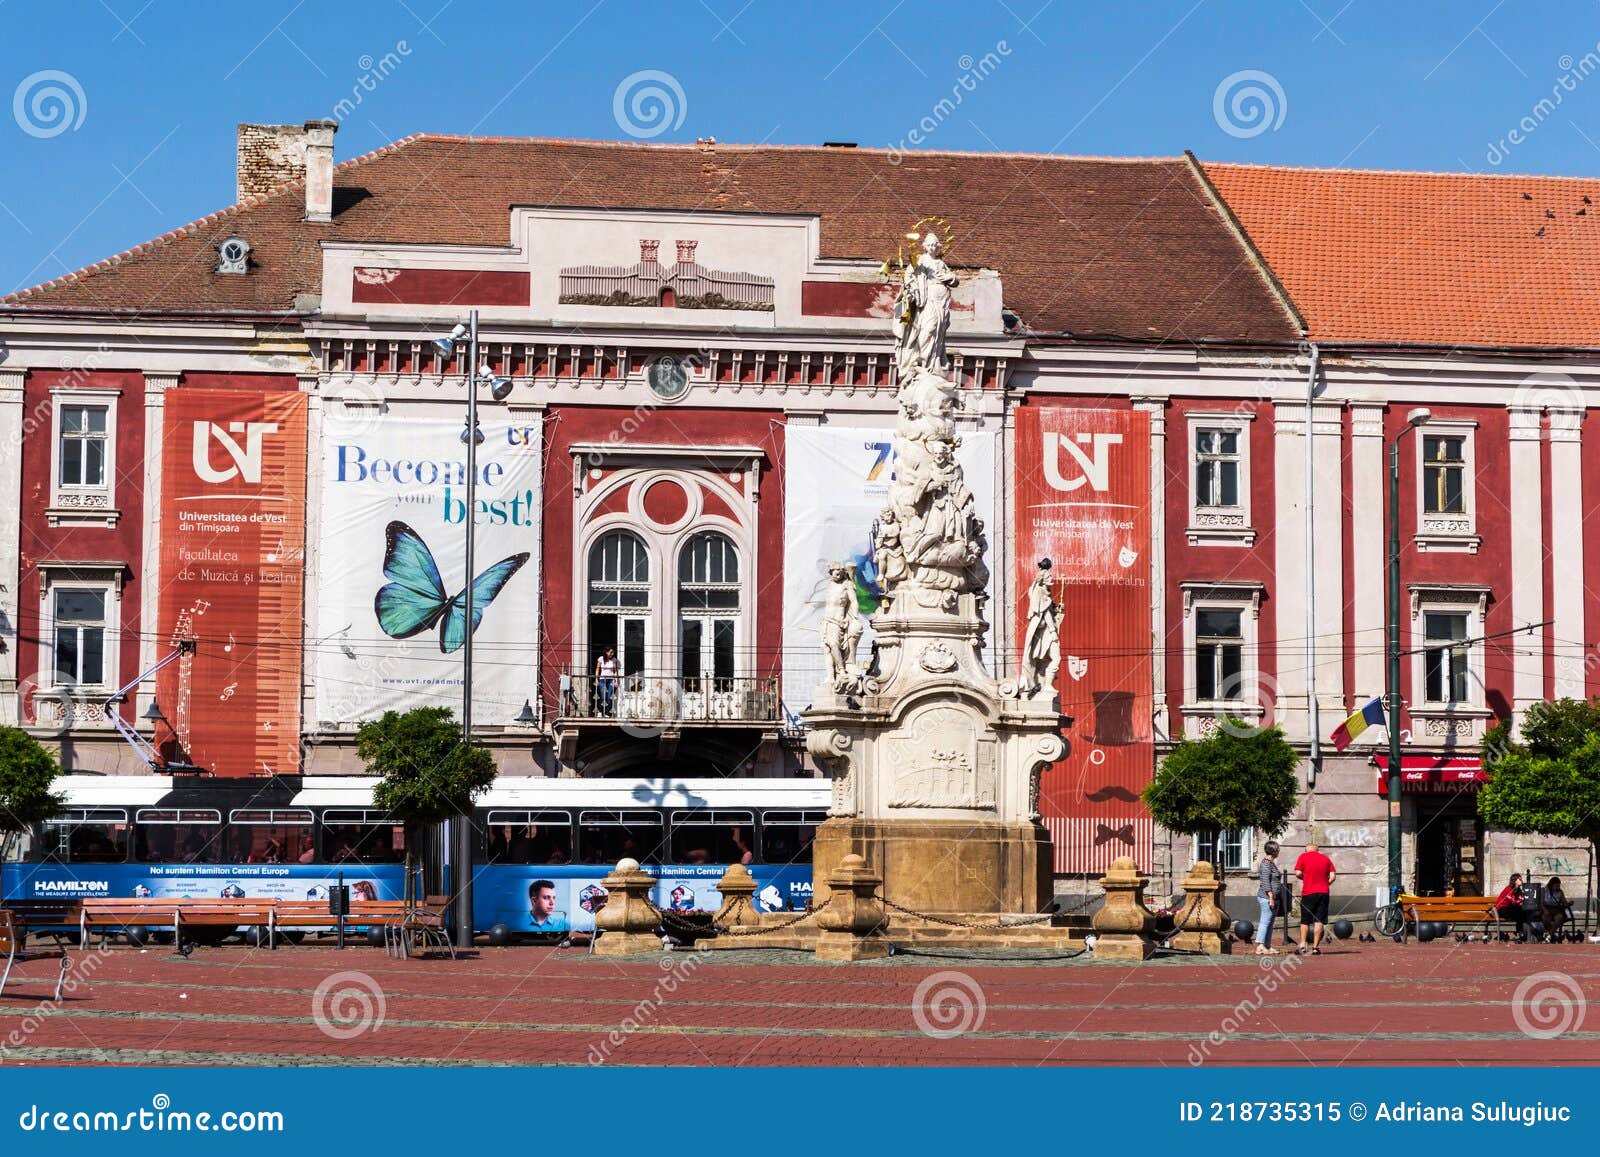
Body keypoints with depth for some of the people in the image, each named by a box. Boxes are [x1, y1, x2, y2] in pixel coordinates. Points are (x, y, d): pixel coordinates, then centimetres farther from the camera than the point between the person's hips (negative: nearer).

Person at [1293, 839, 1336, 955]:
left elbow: (1298, 873, -6)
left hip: (1308, 893, -2)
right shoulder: (1325, 858, 11)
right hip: (1323, 892, 2)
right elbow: (1333, 876, 3)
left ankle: (1303, 944, 5)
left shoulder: (1303, 856, 2)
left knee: (1305, 921, 10)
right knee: (1319, 920, 2)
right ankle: (1315, 946, -2)